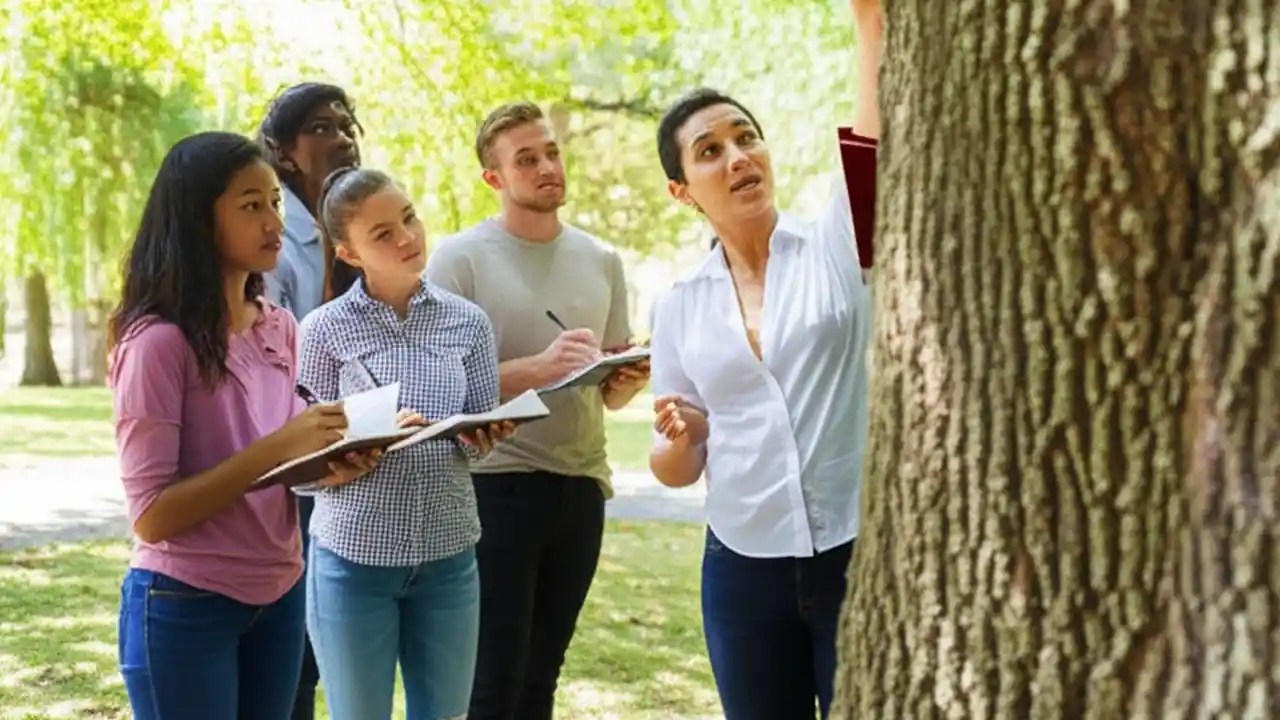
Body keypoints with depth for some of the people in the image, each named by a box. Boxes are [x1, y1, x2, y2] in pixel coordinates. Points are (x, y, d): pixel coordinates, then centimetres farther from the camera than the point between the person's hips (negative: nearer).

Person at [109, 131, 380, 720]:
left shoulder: (279, 328, 5)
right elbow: (151, 513, -18)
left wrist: (328, 467, -6)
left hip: (279, 597, 6)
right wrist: (275, 449, -25)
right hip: (187, 607, -6)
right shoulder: (159, 341, -16)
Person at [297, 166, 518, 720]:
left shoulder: (468, 322, 3)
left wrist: (484, 439, -17)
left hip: (448, 556, 2)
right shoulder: (326, 329, -4)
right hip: (353, 557, -2)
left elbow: (483, 437, 5)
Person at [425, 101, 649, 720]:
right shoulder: (459, 258, -6)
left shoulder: (602, 262, 10)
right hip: (495, 486, -5)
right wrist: (539, 368, -23)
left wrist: (630, 379, -8)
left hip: (581, 486, 5)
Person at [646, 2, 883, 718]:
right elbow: (677, 469, 11)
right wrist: (677, 437, -12)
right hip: (745, 566, 3)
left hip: (861, 552, -3)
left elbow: (876, 142, -19)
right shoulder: (680, 307, 7)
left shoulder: (840, 245, 0)